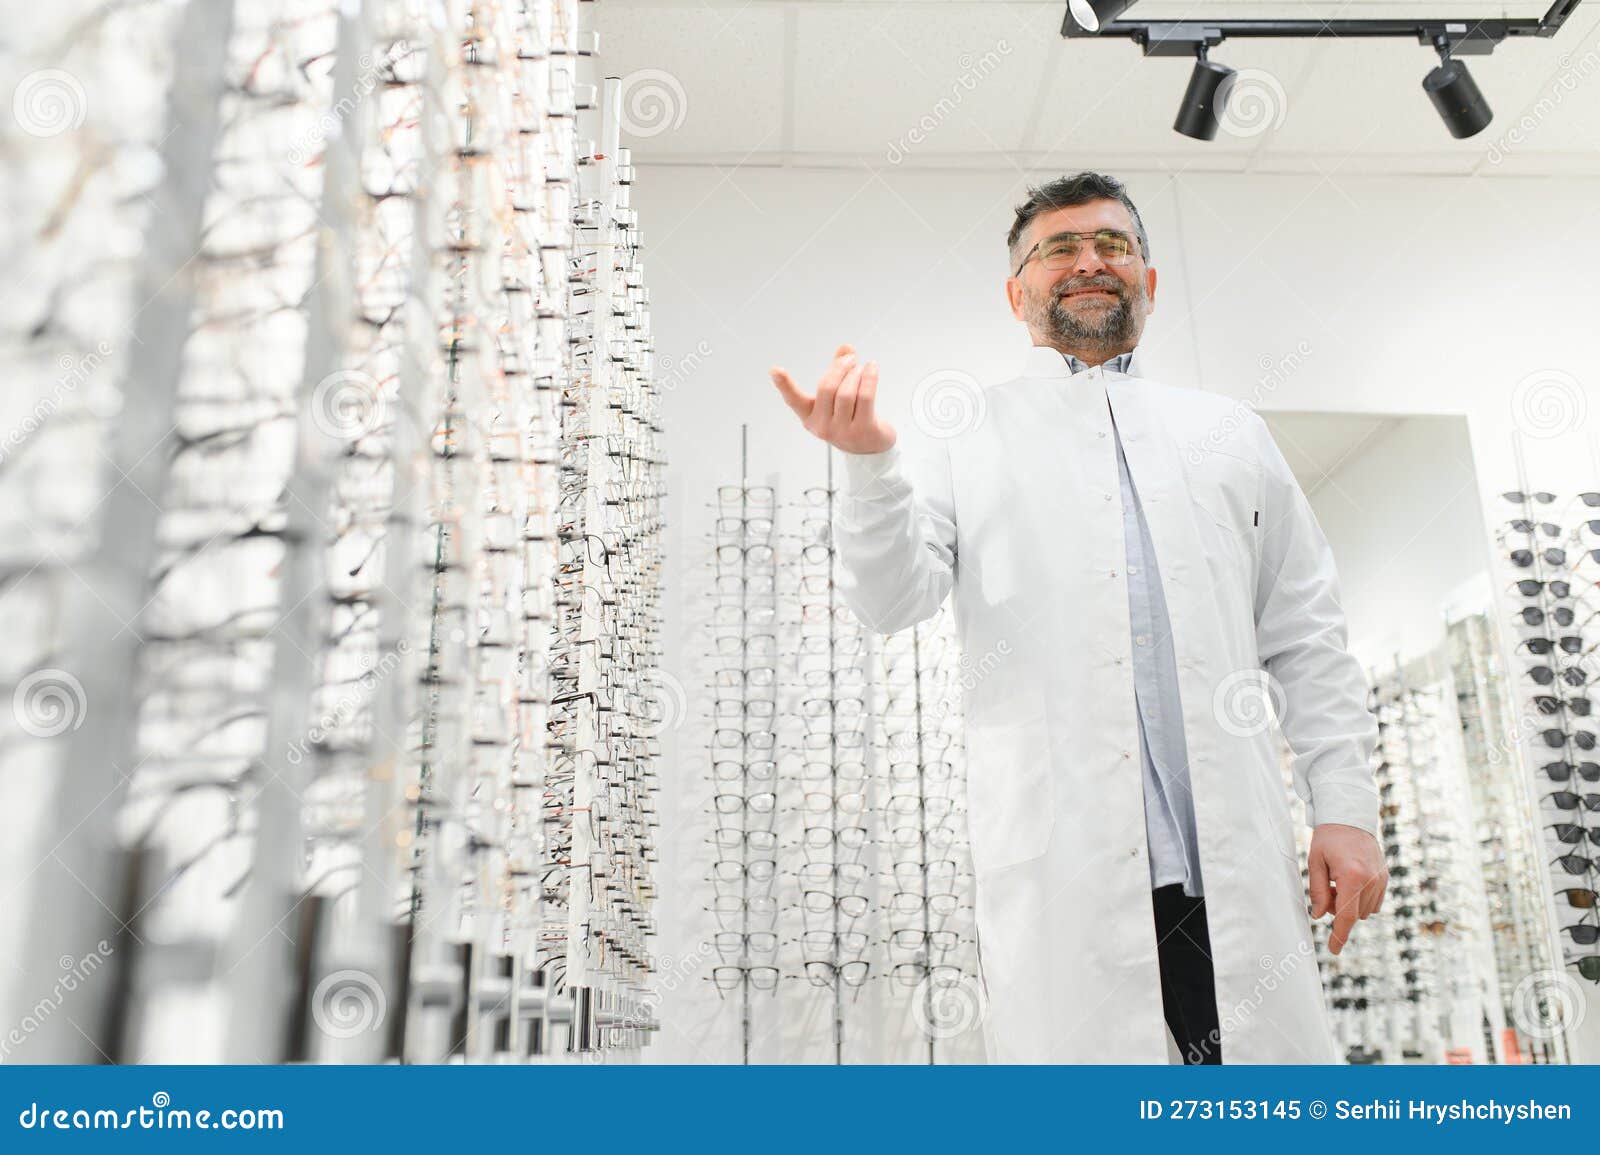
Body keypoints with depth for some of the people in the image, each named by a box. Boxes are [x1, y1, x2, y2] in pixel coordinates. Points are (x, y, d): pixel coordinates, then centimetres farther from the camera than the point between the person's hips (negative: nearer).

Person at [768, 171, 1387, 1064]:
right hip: (1061, 859, -2)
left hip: (1238, 855, 3)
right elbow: (893, 599, -1)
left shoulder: (1229, 433, 20)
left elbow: (1307, 640, 16)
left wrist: (1347, 807, 6)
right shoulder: (967, 445, 12)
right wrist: (870, 460, -19)